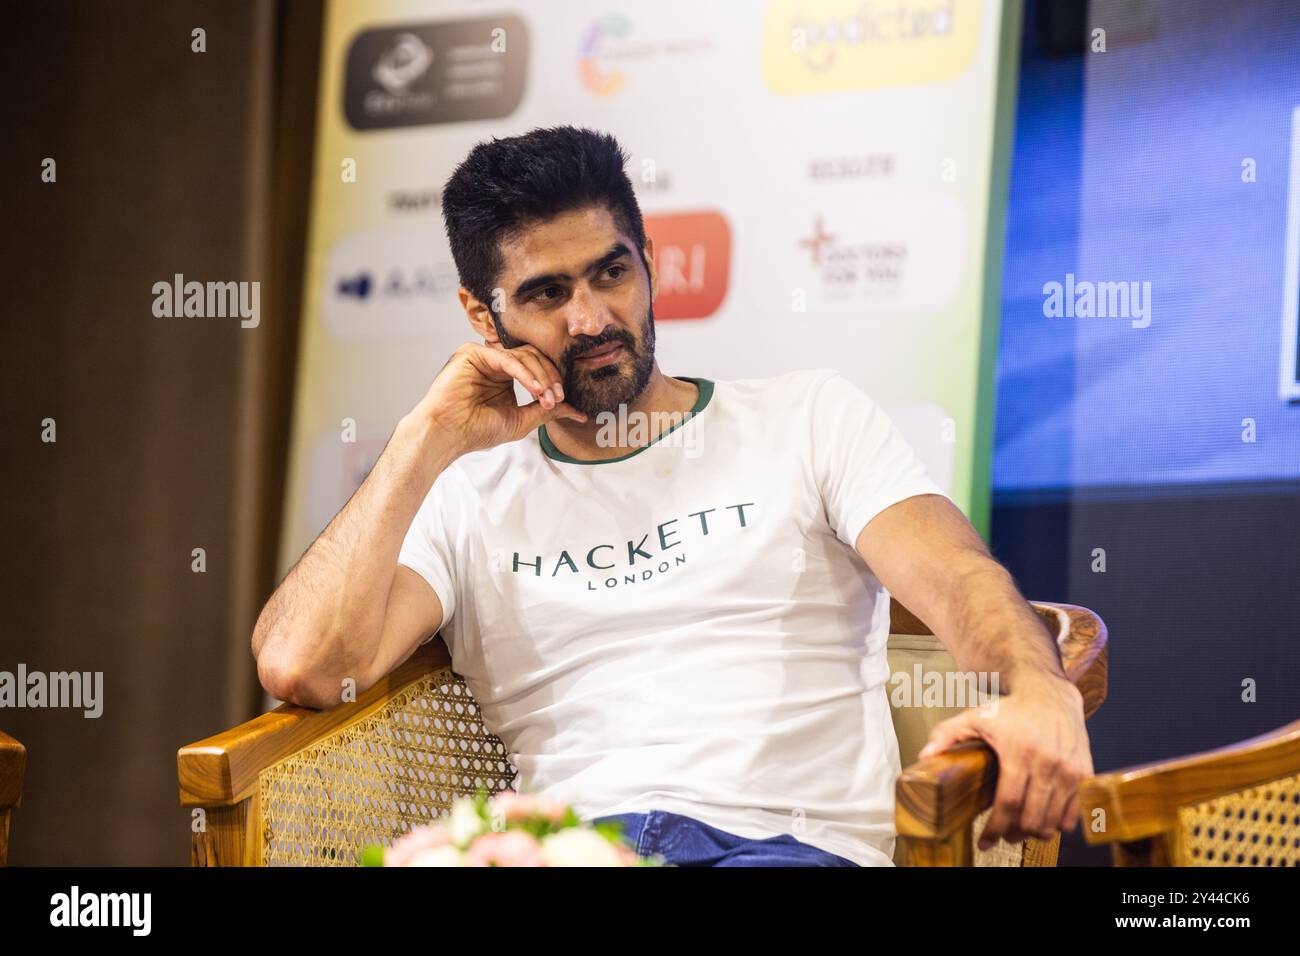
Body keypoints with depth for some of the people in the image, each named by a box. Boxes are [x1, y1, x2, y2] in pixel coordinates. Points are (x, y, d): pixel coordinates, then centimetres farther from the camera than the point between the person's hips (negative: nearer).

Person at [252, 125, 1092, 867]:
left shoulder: (812, 419, 19)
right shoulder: (464, 501, 20)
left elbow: (956, 576, 1)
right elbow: (298, 665, 4)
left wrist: (1038, 690, -22)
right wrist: (427, 443, 6)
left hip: (792, 841, 0)